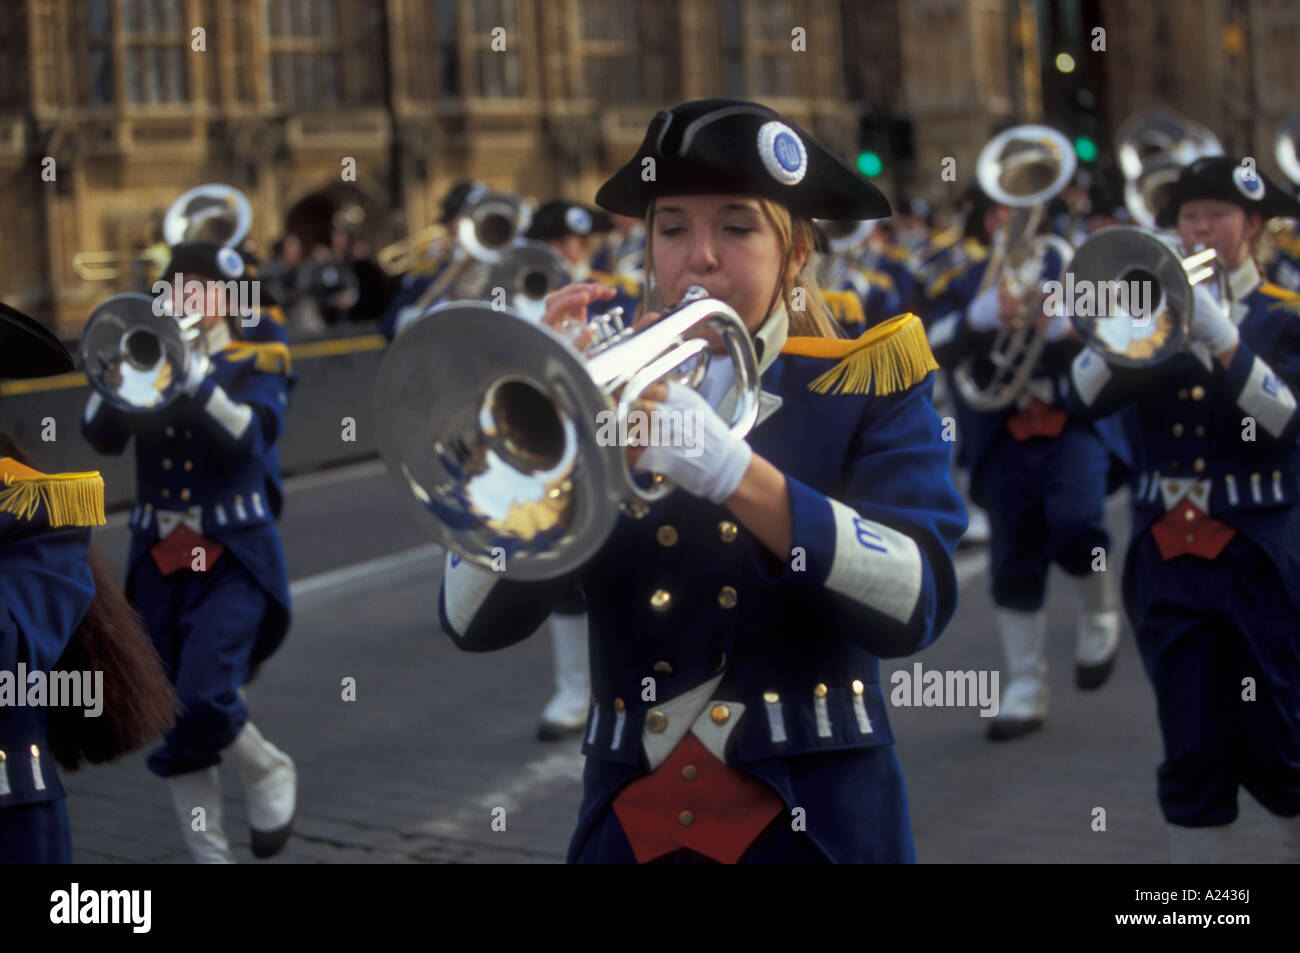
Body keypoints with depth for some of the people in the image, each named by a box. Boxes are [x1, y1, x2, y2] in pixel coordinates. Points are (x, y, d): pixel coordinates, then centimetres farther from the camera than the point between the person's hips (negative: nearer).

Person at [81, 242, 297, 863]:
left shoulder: (254, 359, 2)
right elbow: (101, 435, -3)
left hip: (233, 556, -4)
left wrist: (193, 372, -24)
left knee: (204, 696, -19)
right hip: (160, 555, 4)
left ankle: (268, 772, 11)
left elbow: (251, 435, -16)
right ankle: (209, 855, 15)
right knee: (176, 719, 4)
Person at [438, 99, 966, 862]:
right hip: (629, 824, 2)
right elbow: (475, 620, -7)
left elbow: (918, 600, -18)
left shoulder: (866, 391, 0)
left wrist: (734, 472, -28)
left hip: (816, 822, -2)